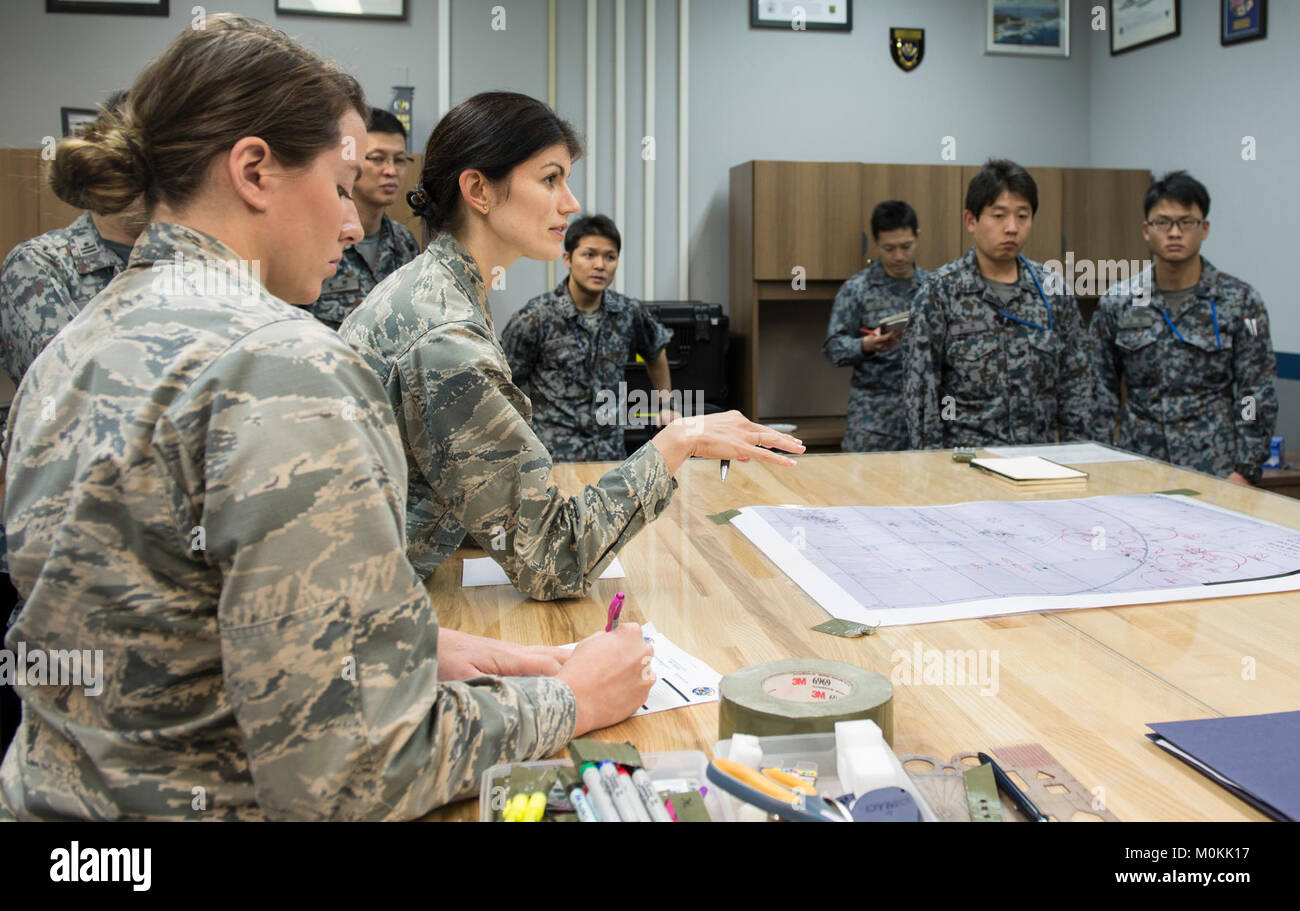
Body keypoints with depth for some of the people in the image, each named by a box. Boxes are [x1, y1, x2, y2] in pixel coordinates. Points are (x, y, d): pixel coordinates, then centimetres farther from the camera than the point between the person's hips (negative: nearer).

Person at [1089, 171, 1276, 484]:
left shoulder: (1240, 301, 2)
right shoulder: (1117, 303, 5)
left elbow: (1258, 395, 1)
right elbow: (1101, 390, 8)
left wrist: (1245, 470, -6)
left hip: (1213, 471, -1)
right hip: (1137, 468, 1)